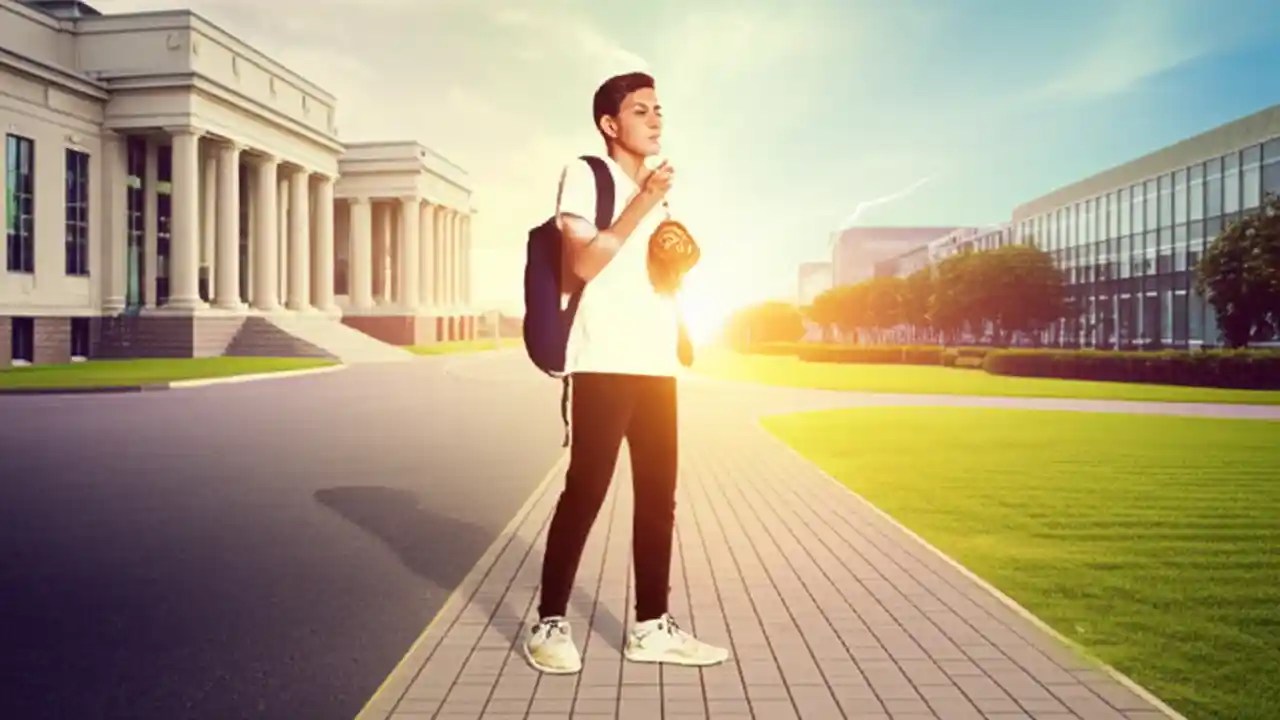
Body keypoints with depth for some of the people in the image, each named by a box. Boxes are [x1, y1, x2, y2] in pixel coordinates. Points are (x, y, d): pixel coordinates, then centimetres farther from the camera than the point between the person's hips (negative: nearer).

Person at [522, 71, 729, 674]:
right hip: (604, 364, -7)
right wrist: (644, 203, -12)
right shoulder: (584, 175, 1)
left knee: (658, 496, 7)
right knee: (585, 491, -5)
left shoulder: (657, 189, 23)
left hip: (657, 364, 7)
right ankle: (549, 623, 8)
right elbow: (585, 263, -12)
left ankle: (651, 626, 16)